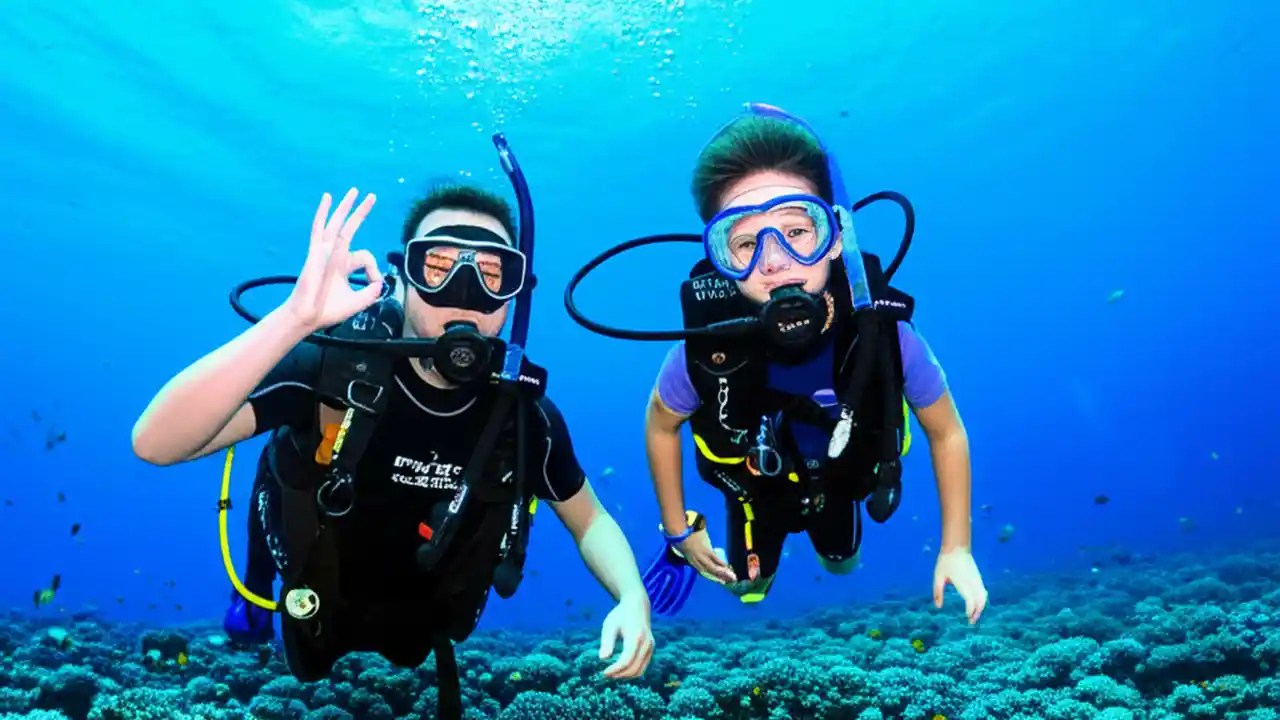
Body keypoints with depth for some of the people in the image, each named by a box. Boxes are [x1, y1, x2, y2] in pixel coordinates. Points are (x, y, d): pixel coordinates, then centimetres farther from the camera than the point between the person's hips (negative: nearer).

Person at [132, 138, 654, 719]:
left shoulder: (524, 410, -22)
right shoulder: (331, 363, -30)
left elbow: (588, 519, -6)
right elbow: (156, 444, -40)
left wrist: (632, 598, -26)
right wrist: (296, 317, -53)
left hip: (420, 646, 2)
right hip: (309, 631, -2)